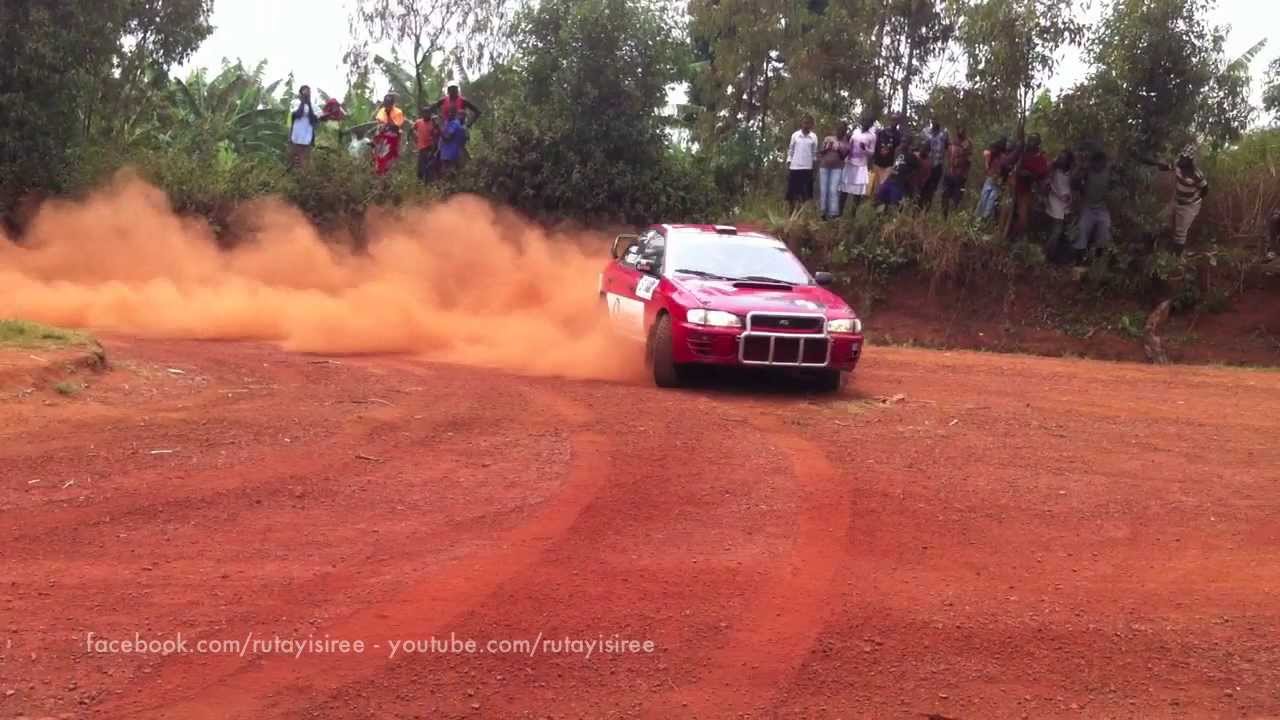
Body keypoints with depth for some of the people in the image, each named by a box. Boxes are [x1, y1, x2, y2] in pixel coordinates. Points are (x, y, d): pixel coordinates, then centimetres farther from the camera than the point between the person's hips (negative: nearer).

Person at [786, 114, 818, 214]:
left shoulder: (814, 137, 3)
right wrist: (788, 165, 2)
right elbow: (790, 151, 7)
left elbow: (814, 153, 8)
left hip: (807, 168, 0)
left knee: (805, 192, 0)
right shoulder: (795, 135, 3)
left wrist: (815, 167, 5)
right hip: (794, 167, 0)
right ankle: (792, 212, 11)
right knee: (792, 191, 1)